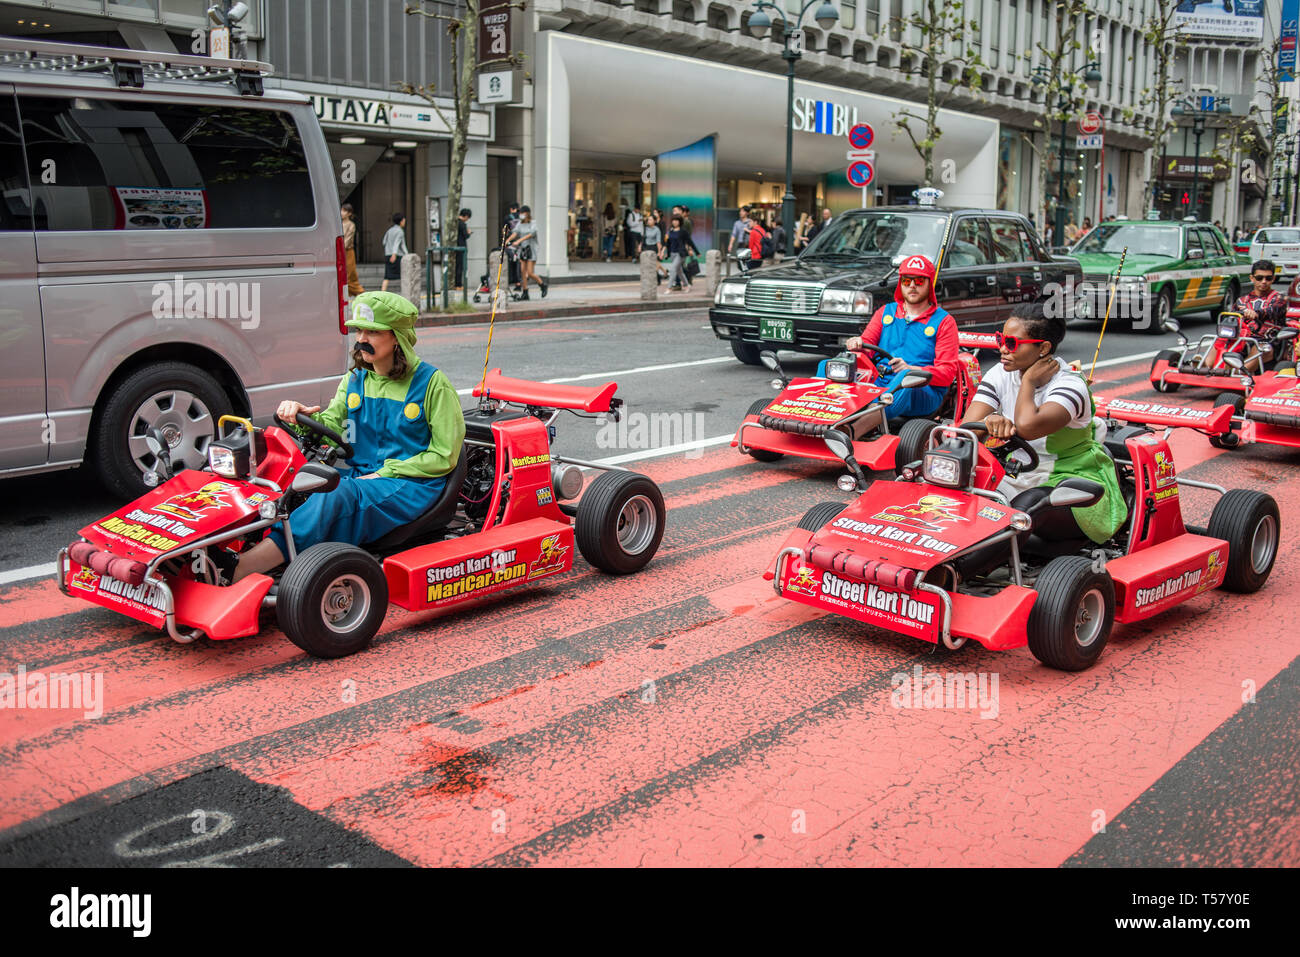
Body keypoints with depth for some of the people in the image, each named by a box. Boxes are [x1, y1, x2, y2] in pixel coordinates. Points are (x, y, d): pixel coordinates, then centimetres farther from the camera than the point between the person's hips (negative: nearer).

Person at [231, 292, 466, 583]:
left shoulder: (432, 382, -4)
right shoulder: (355, 379, 13)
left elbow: (444, 456, -5)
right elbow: (330, 427, 2)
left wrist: (384, 473, -11)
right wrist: (305, 416, -20)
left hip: (412, 485, -7)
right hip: (360, 475, 7)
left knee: (339, 496, -33)